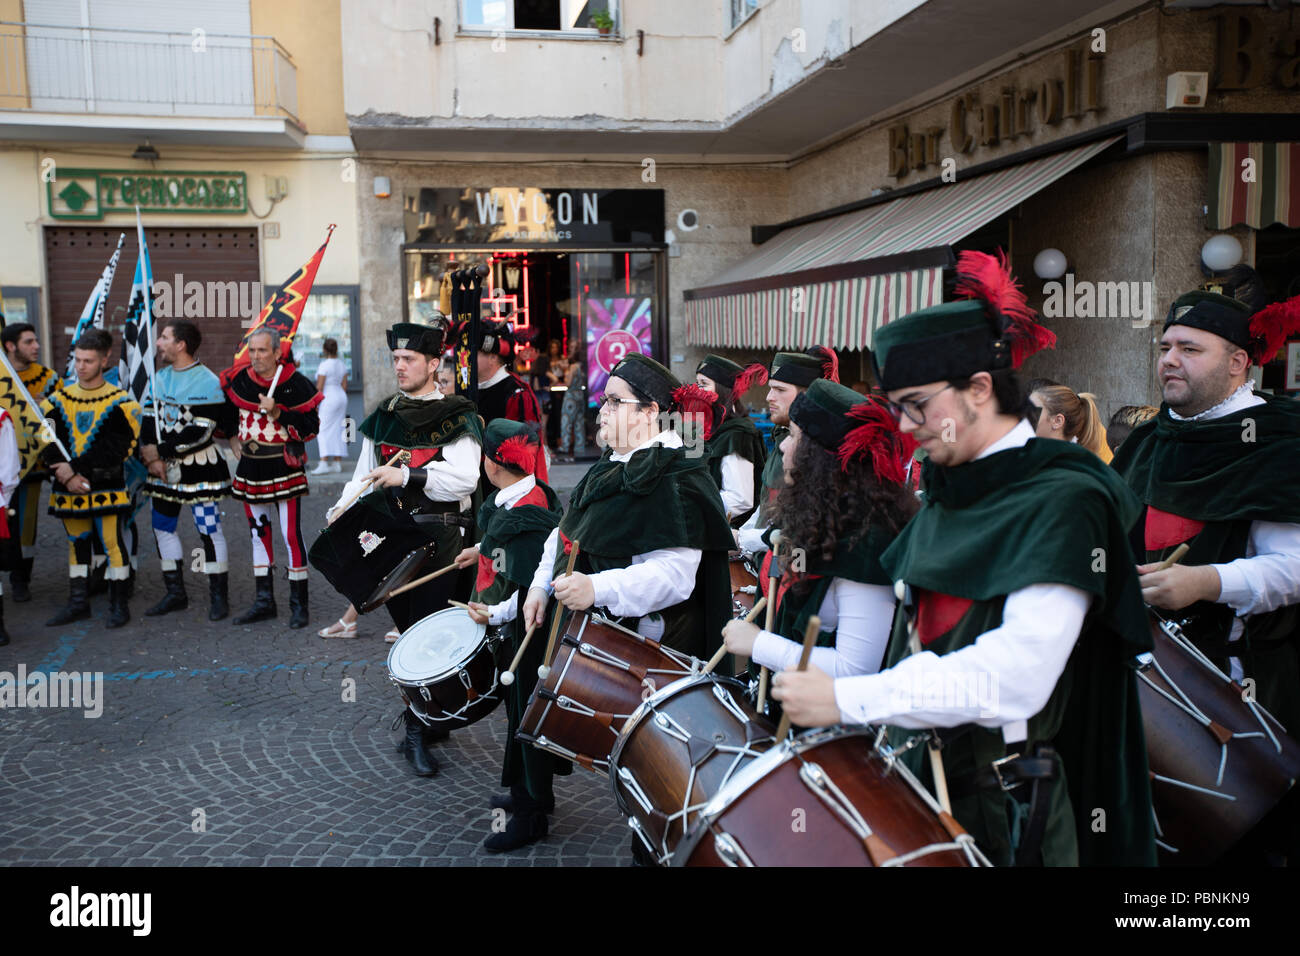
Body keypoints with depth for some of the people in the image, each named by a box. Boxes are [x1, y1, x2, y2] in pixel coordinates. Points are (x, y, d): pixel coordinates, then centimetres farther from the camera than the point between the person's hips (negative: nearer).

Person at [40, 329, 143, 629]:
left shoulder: (119, 402, -5)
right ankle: (78, 602, 23)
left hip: (106, 487, -4)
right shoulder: (58, 400, 8)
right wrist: (65, 476, -13)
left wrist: (75, 466, -16)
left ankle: (118, 604, 8)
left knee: (112, 542, -3)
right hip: (68, 486, 4)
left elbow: (118, 447, -13)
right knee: (77, 543, 13)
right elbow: (47, 444, 3)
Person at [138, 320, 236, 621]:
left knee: (208, 529, -5)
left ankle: (219, 596, 5)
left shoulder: (208, 382, -14)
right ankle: (175, 593, 22)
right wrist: (151, 458, -7)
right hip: (164, 468, 7)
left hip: (199, 467, -7)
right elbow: (149, 419, 7)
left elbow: (200, 432, -18)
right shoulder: (160, 378, 9)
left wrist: (160, 451, -15)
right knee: (163, 527, 10)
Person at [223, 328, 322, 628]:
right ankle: (264, 601, 21)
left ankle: (298, 604, 4)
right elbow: (227, 409, 23)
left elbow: (311, 427, -12)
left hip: (284, 468, -5)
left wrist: (277, 413, -21)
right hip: (251, 468, 5)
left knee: (291, 534, -6)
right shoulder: (239, 379, 3)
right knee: (259, 532, 11)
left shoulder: (296, 384, -10)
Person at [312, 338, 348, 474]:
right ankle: (337, 463, 9)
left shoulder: (324, 365, -13)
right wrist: (341, 400, 20)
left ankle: (324, 463, -18)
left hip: (329, 398, -8)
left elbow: (319, 387, -14)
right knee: (337, 430, 9)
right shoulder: (341, 364, 10)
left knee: (323, 430, -8)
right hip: (342, 397, 8)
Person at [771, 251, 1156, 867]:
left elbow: (1017, 676, -26)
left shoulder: (1062, 500, -17)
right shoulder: (947, 489, 8)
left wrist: (848, 699, -27)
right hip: (928, 770, 7)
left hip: (1014, 804, -7)